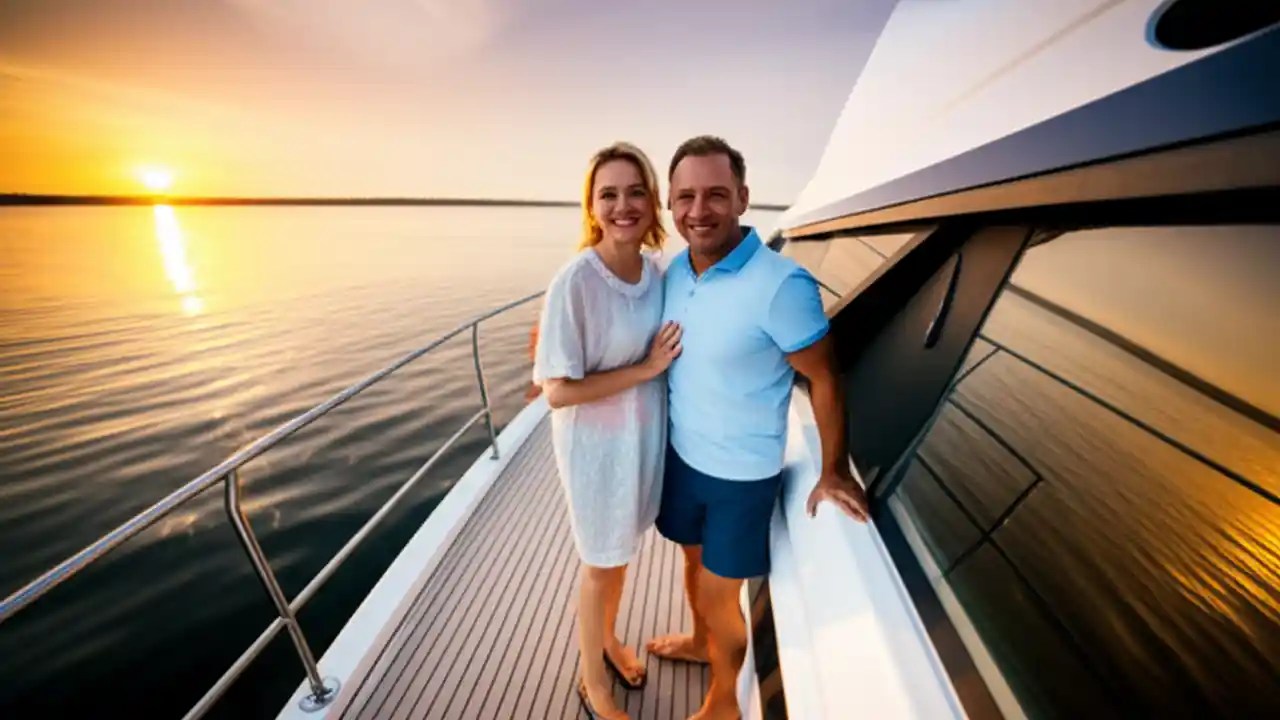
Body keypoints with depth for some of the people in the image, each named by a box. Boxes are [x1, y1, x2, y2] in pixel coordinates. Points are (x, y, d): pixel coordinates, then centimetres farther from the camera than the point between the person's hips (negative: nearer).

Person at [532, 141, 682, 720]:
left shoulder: (655, 271, -3)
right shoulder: (574, 283, -24)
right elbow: (556, 391, -24)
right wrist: (645, 369, -23)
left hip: (645, 433, 6)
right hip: (597, 444, -6)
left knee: (623, 551, 26)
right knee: (602, 563, 16)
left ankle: (609, 639, 57)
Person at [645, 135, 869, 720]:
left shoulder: (782, 285, -26)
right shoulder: (674, 270, -6)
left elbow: (823, 379, -15)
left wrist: (833, 471, -8)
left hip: (743, 473, -6)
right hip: (681, 454, 6)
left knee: (719, 594, 14)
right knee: (695, 560, 28)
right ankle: (701, 642, 60)